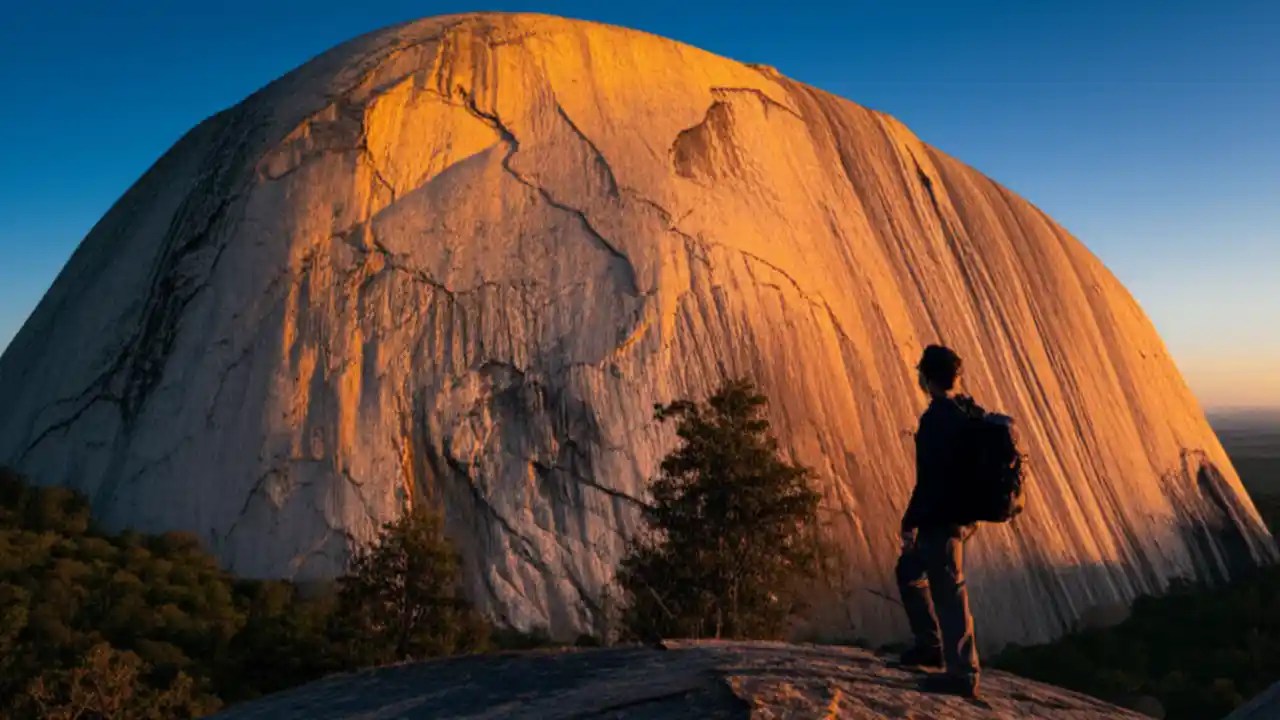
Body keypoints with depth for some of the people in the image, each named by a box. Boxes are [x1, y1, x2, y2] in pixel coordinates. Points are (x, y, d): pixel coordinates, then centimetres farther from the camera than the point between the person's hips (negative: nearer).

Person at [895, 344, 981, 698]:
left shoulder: (937, 419, -20)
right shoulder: (966, 411, 9)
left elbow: (928, 479, -22)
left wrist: (910, 522, -15)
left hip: (941, 518, -10)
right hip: (961, 512, 10)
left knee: (948, 592, -1)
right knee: (910, 570, 23)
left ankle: (963, 674, 8)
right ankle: (930, 645, 32)